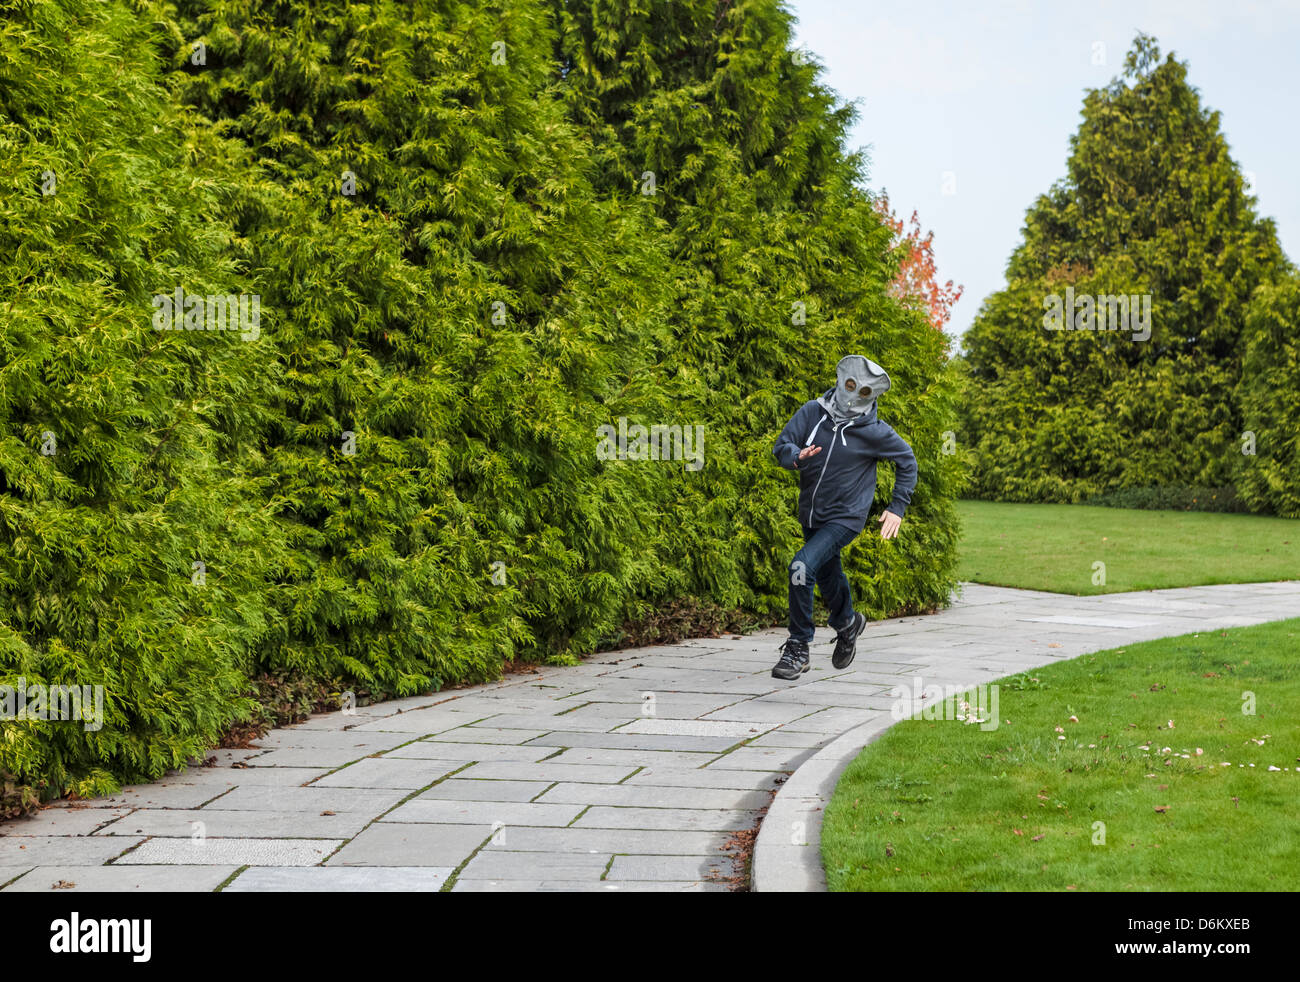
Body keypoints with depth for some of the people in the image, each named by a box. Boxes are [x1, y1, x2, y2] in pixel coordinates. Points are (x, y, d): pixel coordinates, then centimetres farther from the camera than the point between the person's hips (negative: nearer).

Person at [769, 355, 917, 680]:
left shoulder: (874, 432, -13)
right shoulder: (812, 413, -6)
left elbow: (906, 461, 2)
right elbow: (781, 446, -7)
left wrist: (898, 507, -3)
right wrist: (797, 457, -30)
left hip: (845, 517, -5)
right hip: (811, 516, 5)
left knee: (802, 567, -23)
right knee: (828, 577, 23)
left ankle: (798, 650, -11)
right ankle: (847, 623, 55)